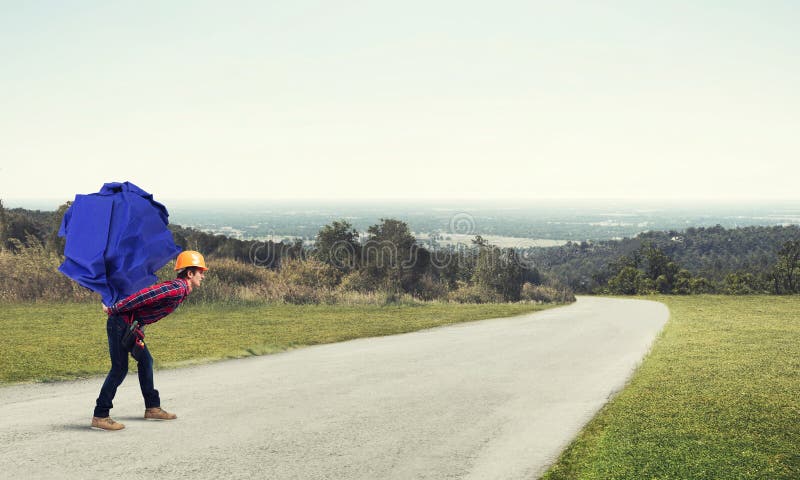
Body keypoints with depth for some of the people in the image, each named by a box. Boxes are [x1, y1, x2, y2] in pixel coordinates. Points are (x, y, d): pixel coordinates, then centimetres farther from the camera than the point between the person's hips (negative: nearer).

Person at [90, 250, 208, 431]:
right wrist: (113, 309, -21)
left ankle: (152, 407, 25)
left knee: (145, 361, 16)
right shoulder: (177, 289, -19)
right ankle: (100, 416, -6)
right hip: (121, 322, -11)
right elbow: (144, 295, -26)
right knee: (119, 369, -9)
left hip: (132, 326, 11)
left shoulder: (179, 289, 15)